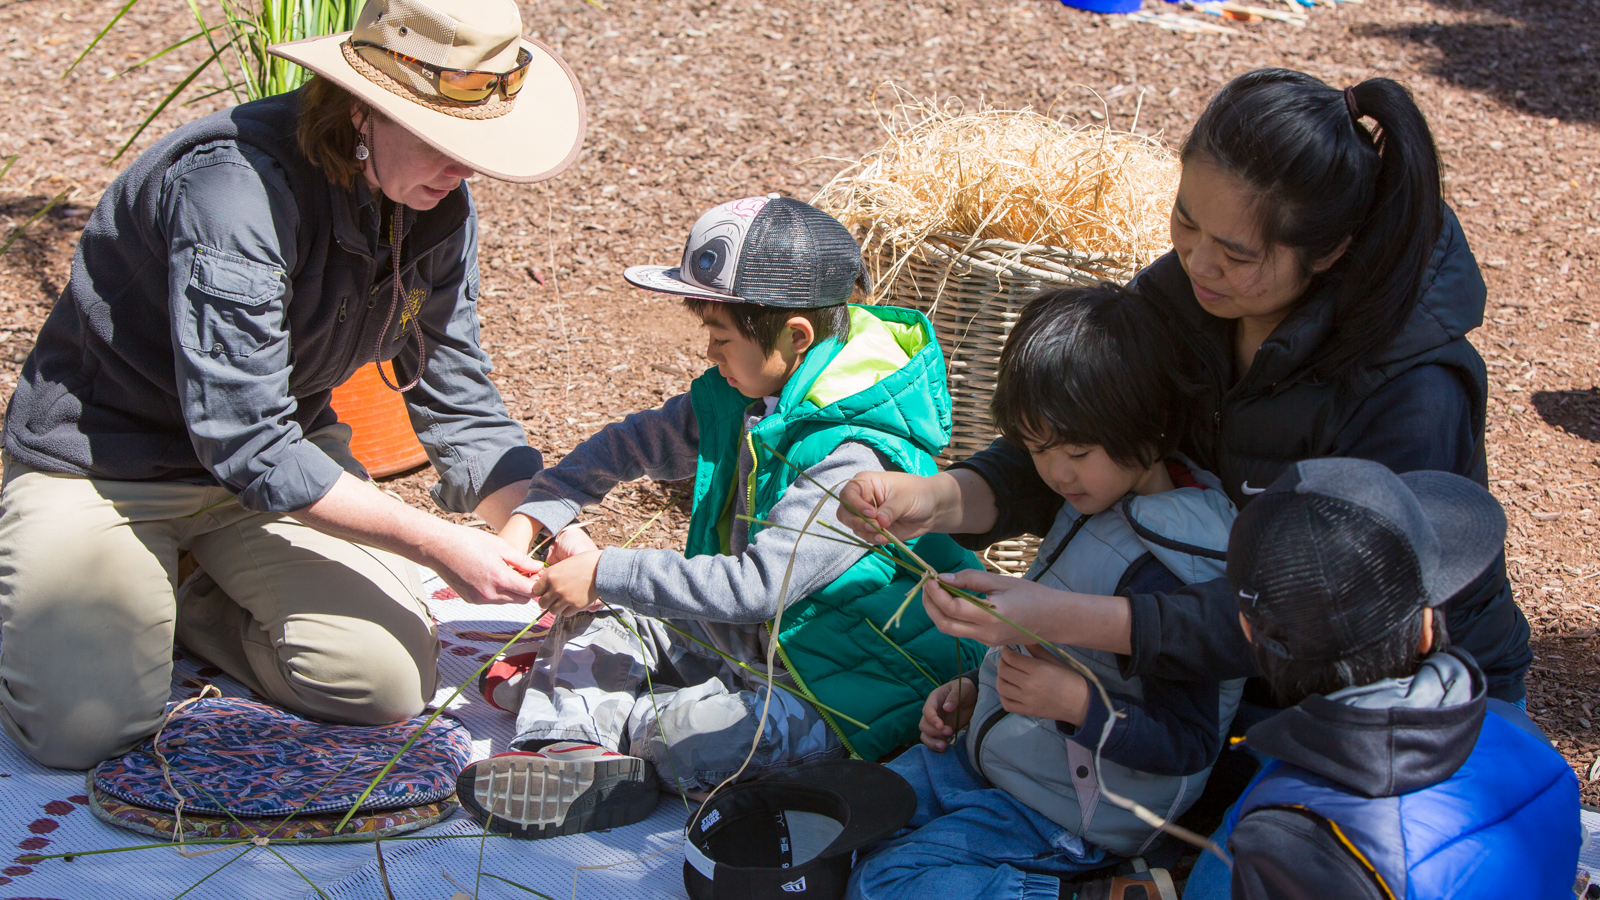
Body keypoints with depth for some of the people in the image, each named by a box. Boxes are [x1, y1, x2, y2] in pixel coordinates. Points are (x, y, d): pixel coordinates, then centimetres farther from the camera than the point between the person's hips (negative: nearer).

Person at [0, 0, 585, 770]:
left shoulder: (439, 208, -8)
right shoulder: (233, 186, -31)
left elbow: (457, 402, 0)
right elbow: (246, 446, -33)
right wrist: (440, 546, -32)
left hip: (284, 450, 6)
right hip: (102, 463, -6)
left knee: (391, 684, -11)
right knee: (82, 727, -19)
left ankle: (189, 600, 15)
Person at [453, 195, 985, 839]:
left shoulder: (861, 457, -28)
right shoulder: (739, 399, 1)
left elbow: (759, 585, -32)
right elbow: (634, 446, 14)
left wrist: (606, 574, -27)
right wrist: (529, 517, 1)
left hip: (851, 695, -9)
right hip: (757, 637, 9)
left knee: (686, 738, -28)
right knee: (606, 624, 4)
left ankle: (600, 721, 2)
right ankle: (575, 751, -19)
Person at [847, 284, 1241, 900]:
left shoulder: (1163, 572, -28)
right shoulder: (1100, 500, 3)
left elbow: (1187, 746, -25)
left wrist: (1077, 703, -35)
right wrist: (977, 690, 10)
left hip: (1069, 814, -10)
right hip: (994, 755, 10)